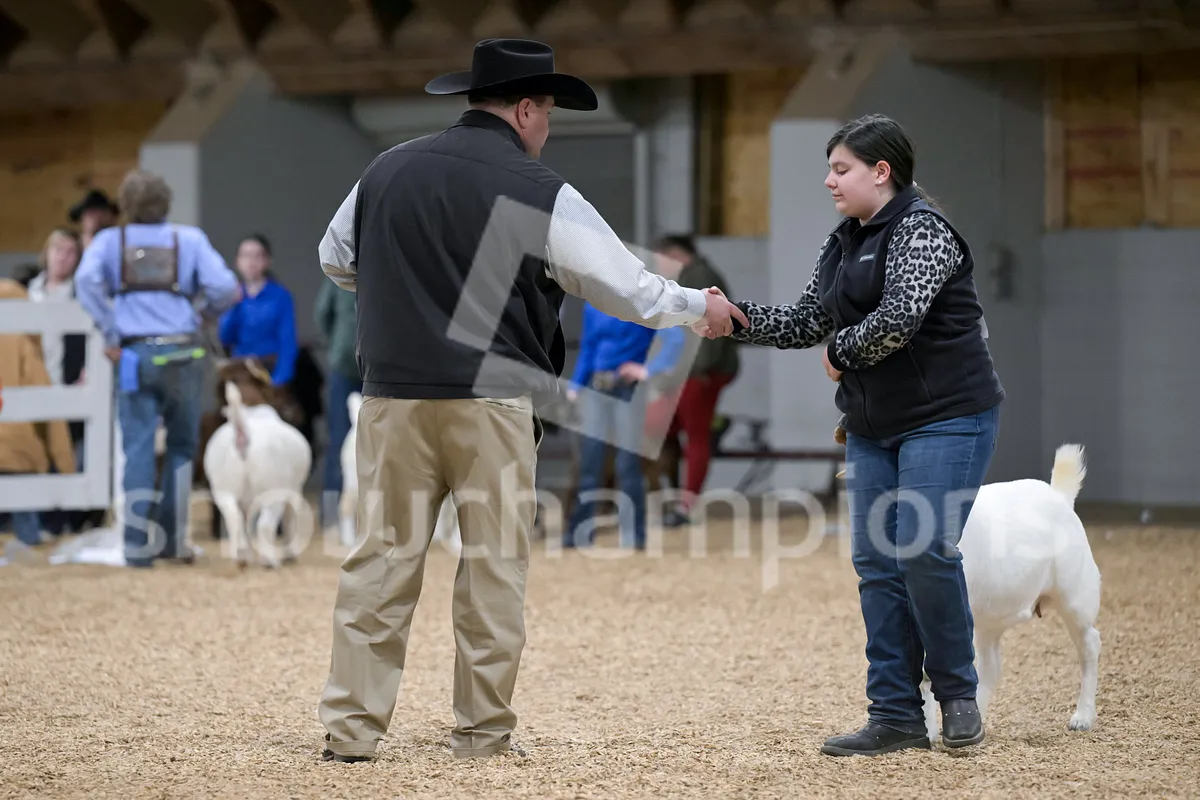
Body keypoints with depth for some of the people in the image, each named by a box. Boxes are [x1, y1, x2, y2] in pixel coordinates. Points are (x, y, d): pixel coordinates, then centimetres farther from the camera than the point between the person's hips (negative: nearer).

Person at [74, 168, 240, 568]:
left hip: (134, 354, 0)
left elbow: (87, 280, -12)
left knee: (138, 447, 2)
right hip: (183, 351, 0)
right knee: (182, 445, 14)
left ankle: (137, 544, -7)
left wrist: (110, 334, -6)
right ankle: (171, 539, 15)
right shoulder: (189, 239, 5)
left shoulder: (110, 240, 6)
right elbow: (225, 288, -6)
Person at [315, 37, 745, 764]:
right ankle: (483, 732, 10)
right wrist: (699, 308, 18)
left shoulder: (387, 172, 6)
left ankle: (351, 726, 3)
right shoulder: (542, 196, -5)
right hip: (493, 403, -3)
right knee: (494, 568, 6)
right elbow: (627, 287, 1)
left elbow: (335, 259, 20)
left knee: (382, 560, 5)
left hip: (395, 396, 3)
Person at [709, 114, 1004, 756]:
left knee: (924, 550, -16)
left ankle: (957, 694, 3)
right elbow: (805, 322, 16)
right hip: (875, 426, 9)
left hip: (946, 418, -9)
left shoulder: (921, 231, -13)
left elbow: (899, 318, -25)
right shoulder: (843, 244, 14)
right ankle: (896, 716, 6)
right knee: (877, 563, 3)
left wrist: (842, 351, -10)